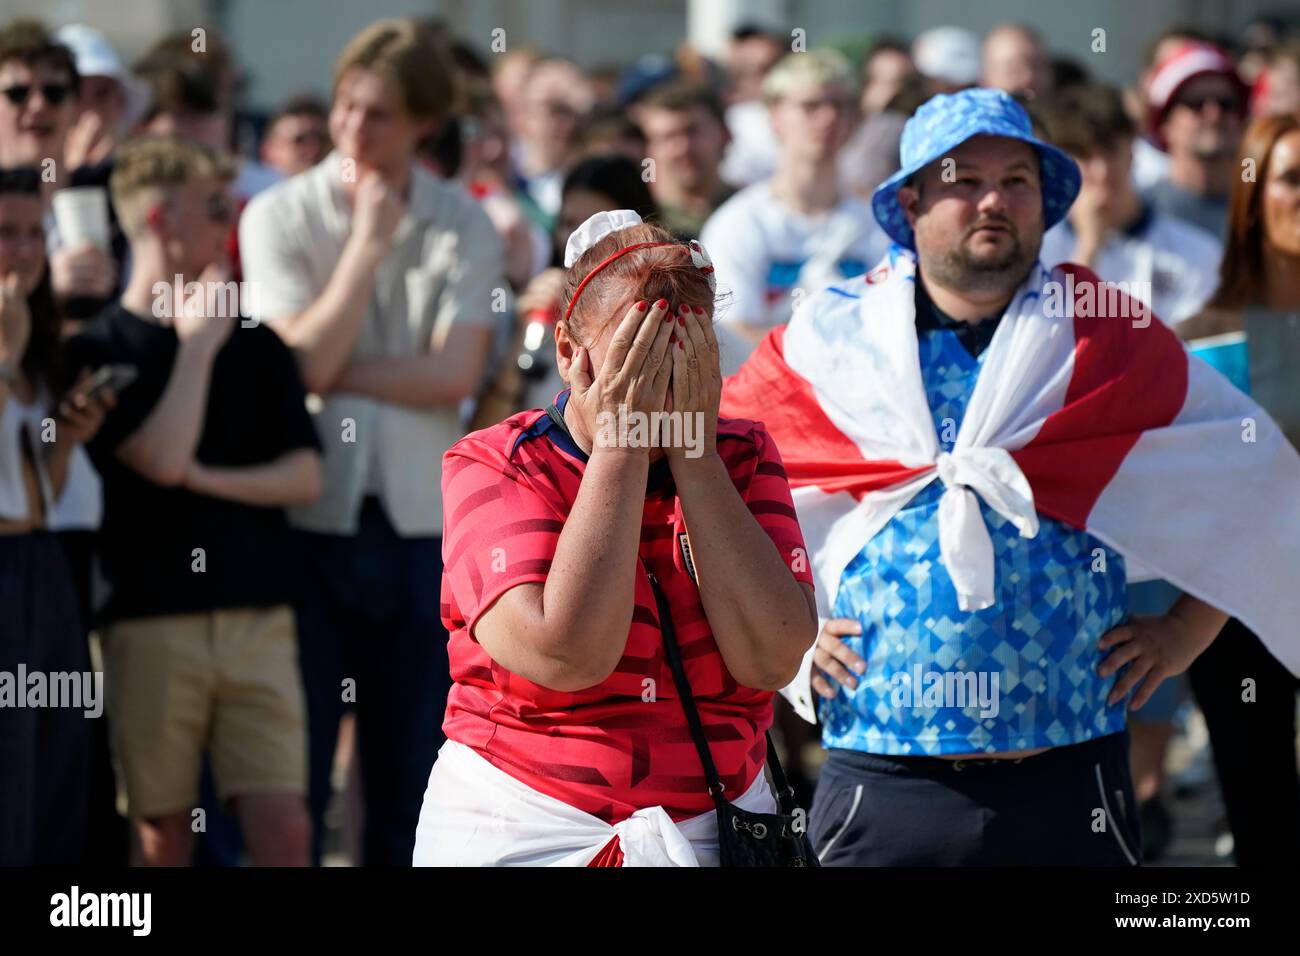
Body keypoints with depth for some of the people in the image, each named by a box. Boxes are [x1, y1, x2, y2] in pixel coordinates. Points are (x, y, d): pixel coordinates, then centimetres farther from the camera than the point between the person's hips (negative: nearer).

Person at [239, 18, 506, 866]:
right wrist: (369, 241, -11)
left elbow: (456, 373, -8)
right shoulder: (280, 217, -1)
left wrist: (341, 371, -12)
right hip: (310, 516, -1)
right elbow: (303, 361, -12)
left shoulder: (464, 225, 3)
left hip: (421, 518, 1)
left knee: (412, 766, 8)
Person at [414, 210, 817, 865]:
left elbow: (769, 660, -12)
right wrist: (618, 444, -17)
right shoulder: (490, 466, -6)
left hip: (711, 829, 2)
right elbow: (568, 657, -21)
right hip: (520, 830, -2)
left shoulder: (740, 458, 3)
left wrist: (692, 448, -12)